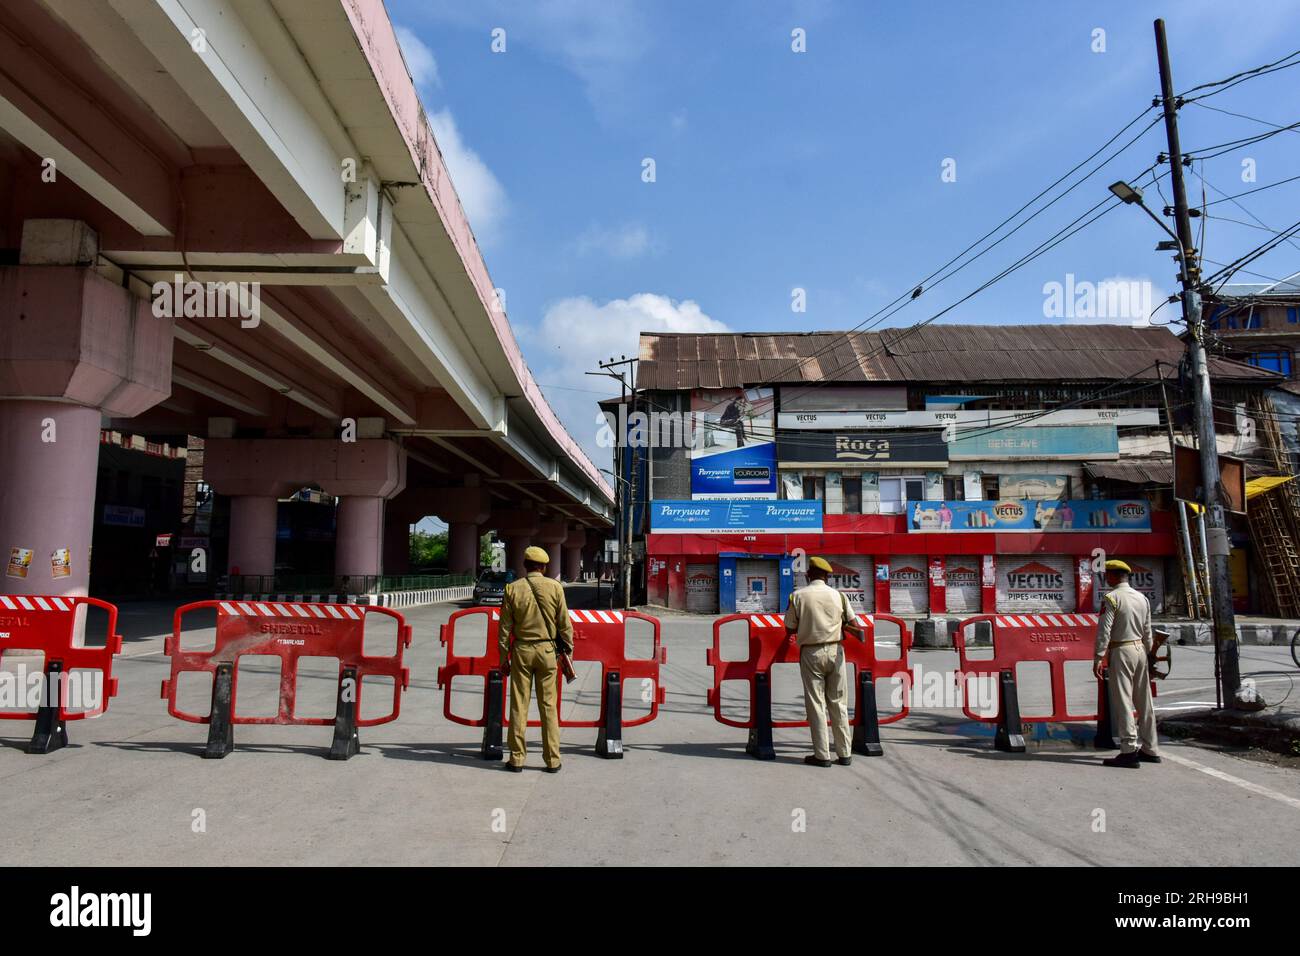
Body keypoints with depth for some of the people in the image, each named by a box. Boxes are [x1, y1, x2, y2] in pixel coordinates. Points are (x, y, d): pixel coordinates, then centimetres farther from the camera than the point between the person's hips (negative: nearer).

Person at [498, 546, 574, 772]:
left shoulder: (512, 589, -2)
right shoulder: (555, 587, -4)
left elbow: (505, 627, 0)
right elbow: (564, 623, -1)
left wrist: (504, 656, 8)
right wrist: (568, 648, 11)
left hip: (521, 650, 0)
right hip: (546, 649, 0)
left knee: (519, 705, 7)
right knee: (548, 705, 6)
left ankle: (517, 759, 13)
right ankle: (552, 760, 11)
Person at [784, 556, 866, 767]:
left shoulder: (798, 596, -5)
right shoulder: (838, 595, 1)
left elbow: (790, 630, 0)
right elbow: (854, 626, 1)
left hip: (810, 653, -2)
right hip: (835, 651, 2)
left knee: (816, 704, 3)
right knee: (838, 703, 10)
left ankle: (822, 755, 4)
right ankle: (844, 753, 15)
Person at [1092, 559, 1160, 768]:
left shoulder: (1111, 598, -11)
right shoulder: (1142, 598, 11)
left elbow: (1104, 630, -16)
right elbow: (1147, 632, 15)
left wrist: (1098, 658, -14)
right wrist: (1149, 655, 22)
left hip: (1121, 651, -8)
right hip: (1140, 649, 8)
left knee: (1123, 702, -5)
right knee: (1144, 702, 13)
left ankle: (1129, 752, -6)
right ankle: (1150, 749, 21)